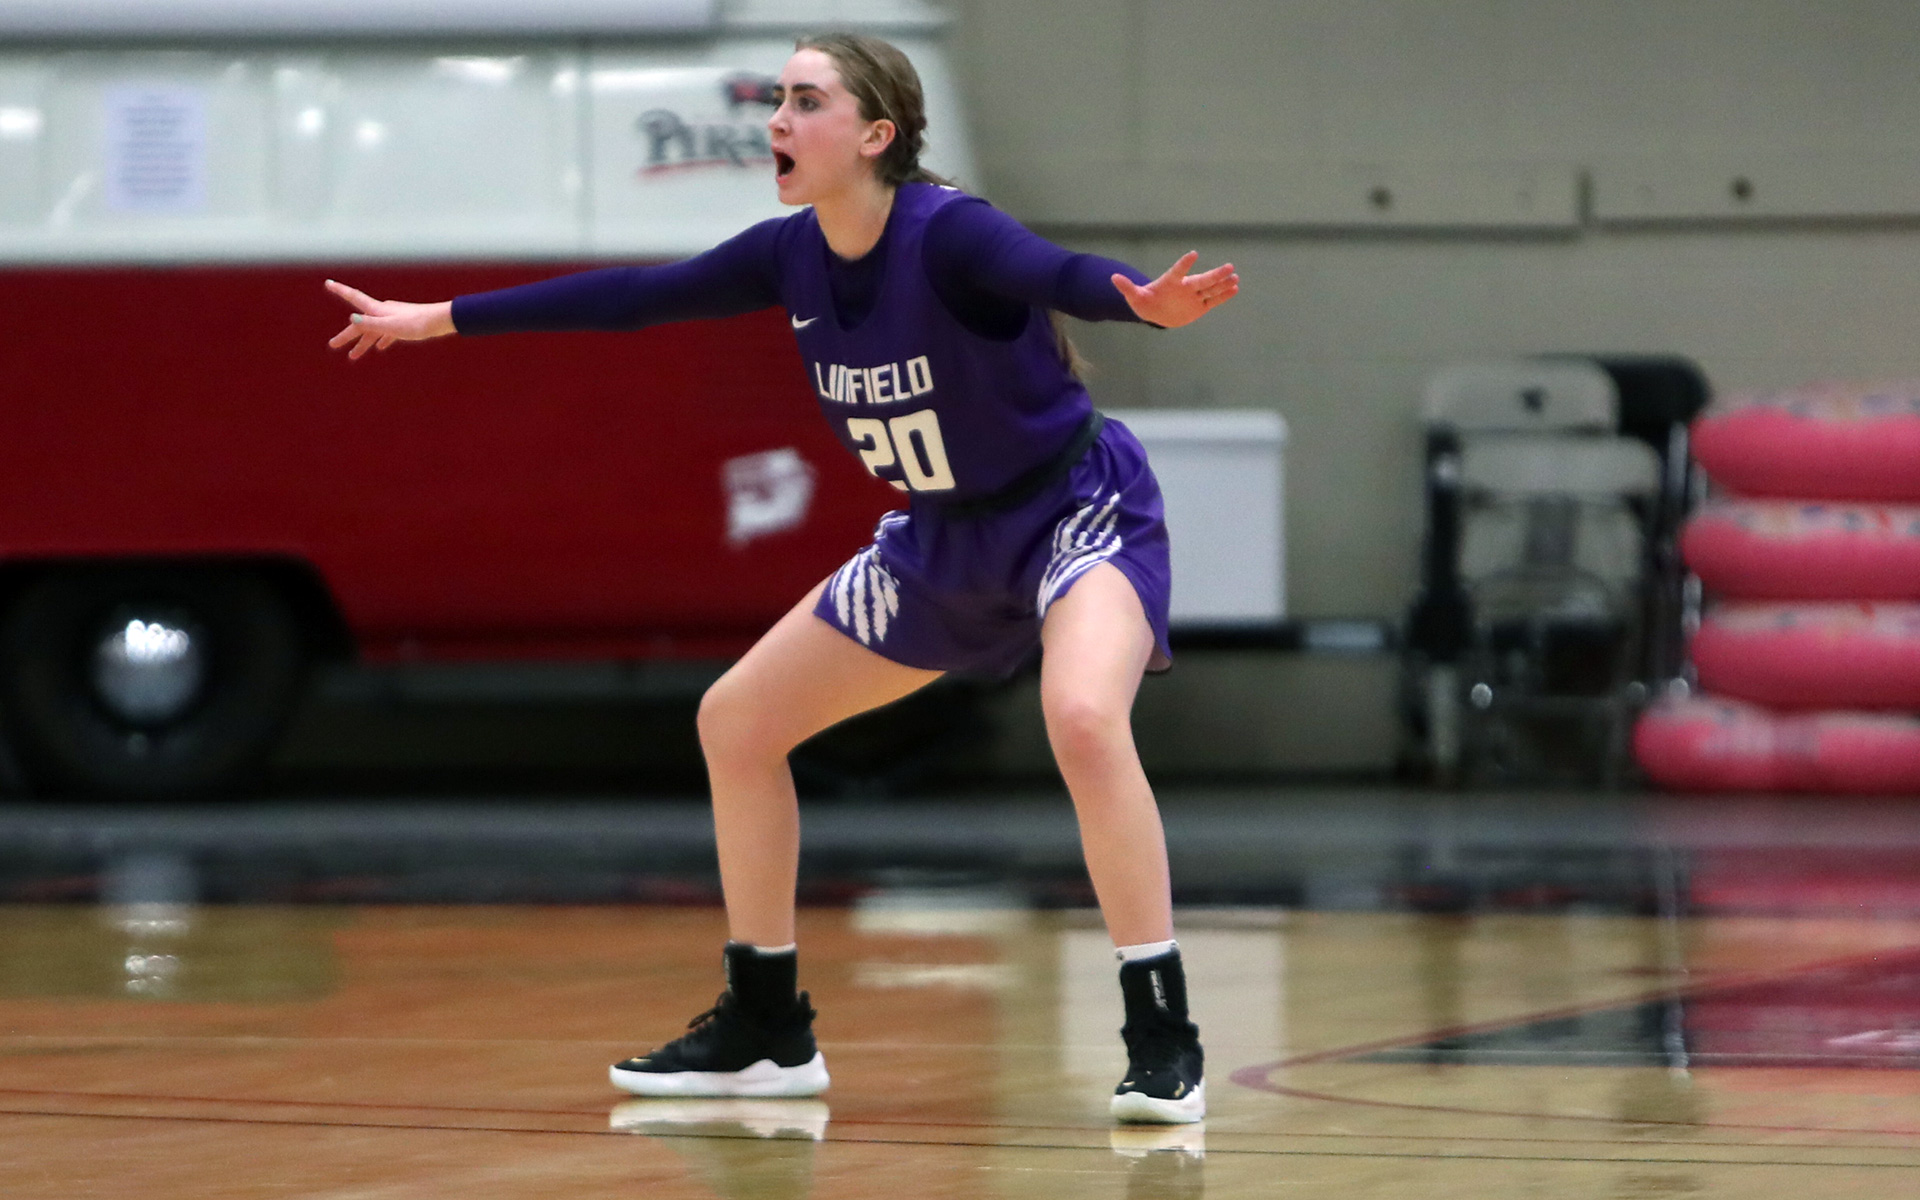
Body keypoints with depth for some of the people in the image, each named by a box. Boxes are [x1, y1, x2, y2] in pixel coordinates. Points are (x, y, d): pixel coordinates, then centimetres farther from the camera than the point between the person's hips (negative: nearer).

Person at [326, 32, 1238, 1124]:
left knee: (1082, 717, -37)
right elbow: (633, 297, 6)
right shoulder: (795, 256, -5)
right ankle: (766, 1033, 21)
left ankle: (1164, 1044, -28)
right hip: (946, 541, 8)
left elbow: (1061, 274, -45)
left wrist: (1144, 303, -68)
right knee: (736, 721, 9)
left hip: (1078, 511, -8)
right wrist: (441, 320, 12)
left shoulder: (947, 233, -26)